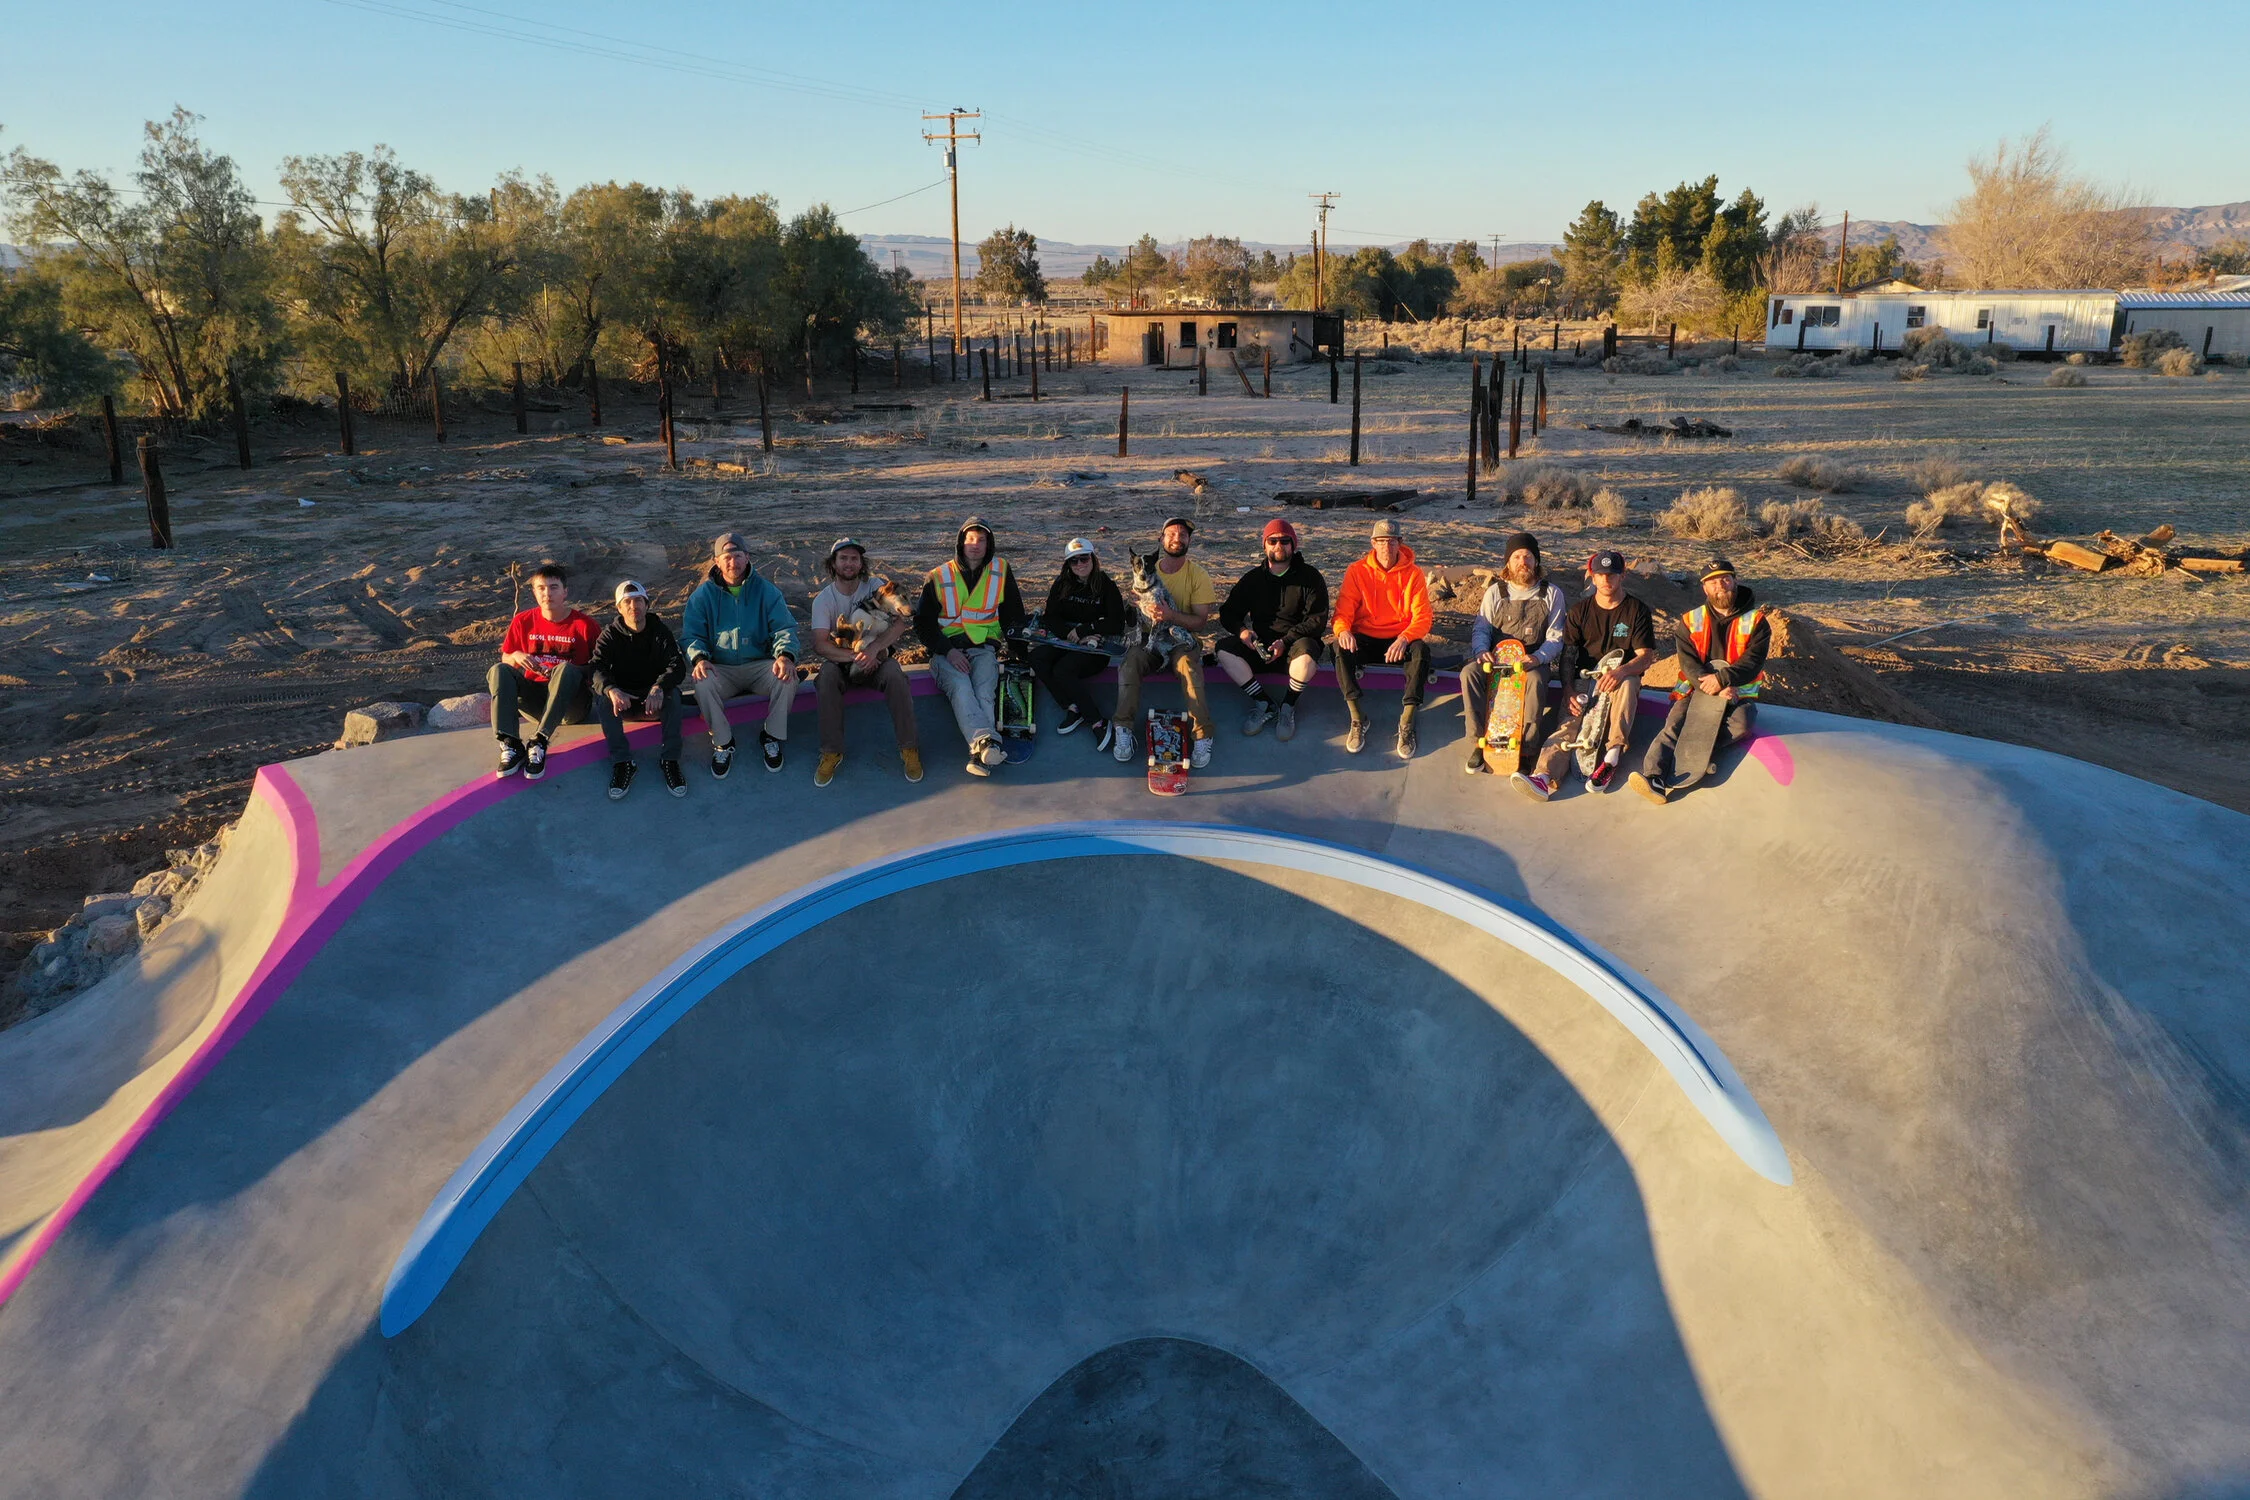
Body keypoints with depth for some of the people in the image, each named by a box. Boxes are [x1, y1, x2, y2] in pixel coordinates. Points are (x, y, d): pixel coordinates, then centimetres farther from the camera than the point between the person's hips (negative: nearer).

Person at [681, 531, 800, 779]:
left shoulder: (766, 591, 2)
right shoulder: (702, 595, 2)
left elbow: (785, 628, -6)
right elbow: (690, 635, -3)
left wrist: (785, 655, -29)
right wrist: (699, 659, -26)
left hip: (759, 665, 0)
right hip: (721, 669, 0)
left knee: (787, 678, -30)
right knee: (702, 683, -33)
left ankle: (771, 736, -6)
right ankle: (723, 742, -10)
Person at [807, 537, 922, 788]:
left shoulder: (875, 587, -2)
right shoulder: (823, 599, -4)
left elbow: (900, 622, -14)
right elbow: (819, 645, -15)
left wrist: (874, 647, -29)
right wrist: (855, 656, -27)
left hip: (876, 660, 0)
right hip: (841, 663, 0)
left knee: (894, 672, -32)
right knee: (827, 673, -33)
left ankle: (909, 748, -25)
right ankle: (831, 753, -27)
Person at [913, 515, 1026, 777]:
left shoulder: (1001, 570, 9)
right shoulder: (939, 577, 5)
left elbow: (1013, 613, 20)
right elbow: (923, 622, 6)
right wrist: (948, 651, -9)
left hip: (983, 648, 1)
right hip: (947, 650, -1)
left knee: (983, 692, -29)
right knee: (960, 688, -33)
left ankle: (980, 753, -44)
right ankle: (986, 742, -52)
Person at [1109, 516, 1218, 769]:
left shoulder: (1198, 575, -1)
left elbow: (1201, 621, -8)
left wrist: (1170, 615, -27)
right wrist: (1148, 613, -18)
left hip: (1182, 639, -2)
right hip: (1150, 638, 2)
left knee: (1189, 666, -35)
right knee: (1129, 663, -30)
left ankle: (1202, 736, -36)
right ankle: (1123, 731, -29)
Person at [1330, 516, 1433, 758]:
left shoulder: (1413, 574, -1)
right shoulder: (1357, 571, 0)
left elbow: (1422, 617, -7)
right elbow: (1344, 610, -3)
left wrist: (1404, 639, -29)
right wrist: (1343, 630, -29)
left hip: (1400, 641, 0)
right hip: (1364, 640, 0)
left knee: (1421, 650, -33)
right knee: (1341, 648, -32)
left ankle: (1407, 723, -28)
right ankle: (1358, 719, -26)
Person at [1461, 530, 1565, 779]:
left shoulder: (1551, 594, 6)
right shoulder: (1495, 592, 9)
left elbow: (1556, 637, 0)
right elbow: (1480, 629, 6)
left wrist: (1538, 657, -21)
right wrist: (1482, 651, -18)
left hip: (1534, 661, -1)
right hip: (1496, 659, 2)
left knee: (1535, 680, -38)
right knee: (1469, 672, -31)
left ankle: (1526, 747, -26)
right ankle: (1479, 743, -29)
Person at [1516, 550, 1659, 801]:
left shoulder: (1637, 610, 5)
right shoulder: (1579, 611, 12)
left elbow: (1646, 656, -3)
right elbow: (1568, 656, 7)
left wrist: (1621, 671, -25)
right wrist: (1569, 692, -10)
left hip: (1621, 678, -1)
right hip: (1583, 680, 1)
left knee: (1627, 685, -38)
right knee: (1569, 724, -25)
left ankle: (1612, 756, -40)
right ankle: (1544, 776, -50)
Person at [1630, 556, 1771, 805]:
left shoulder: (1756, 621, 4)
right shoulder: (1690, 621, 8)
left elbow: (1753, 661, -8)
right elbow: (1689, 663, -4)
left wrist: (1721, 679, -25)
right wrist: (1715, 689, -20)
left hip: (1739, 693, 0)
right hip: (1696, 689, 0)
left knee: (1741, 723, -33)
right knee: (1674, 725, -27)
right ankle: (1654, 778, -47)